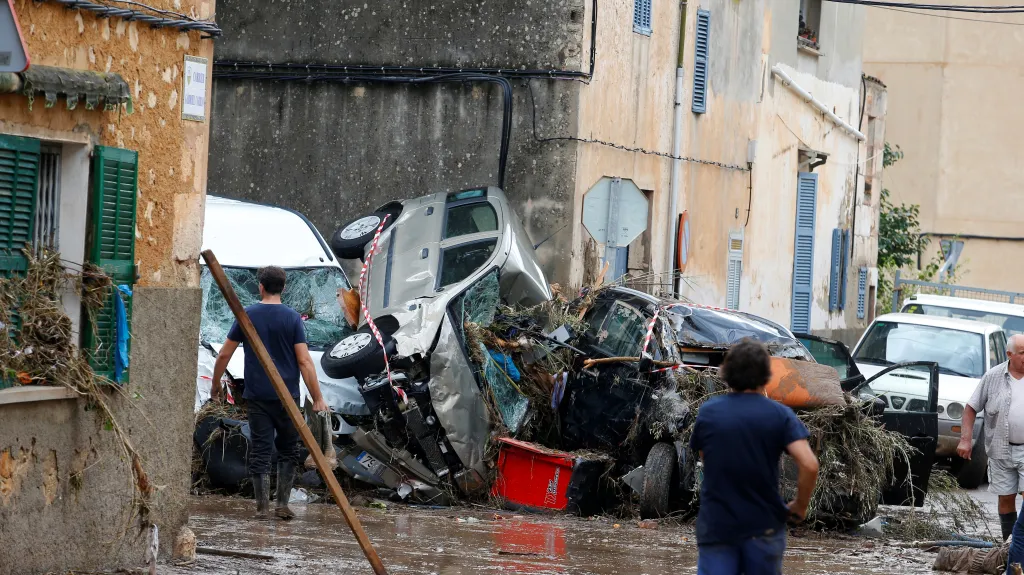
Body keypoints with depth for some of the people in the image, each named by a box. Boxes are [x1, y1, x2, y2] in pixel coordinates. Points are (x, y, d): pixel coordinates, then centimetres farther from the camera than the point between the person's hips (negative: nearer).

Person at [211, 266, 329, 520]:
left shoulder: (247, 315, 1)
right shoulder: (292, 318, -4)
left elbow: (224, 355, 5)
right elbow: (304, 361, -9)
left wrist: (215, 385, 21)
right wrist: (317, 399, -6)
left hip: (256, 396, 1)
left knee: (260, 451, 4)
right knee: (288, 450, 11)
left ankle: (262, 507, 3)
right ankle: (283, 504, 7)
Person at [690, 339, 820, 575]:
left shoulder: (707, 412, 0)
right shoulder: (780, 415, -5)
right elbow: (809, 465, -16)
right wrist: (800, 506, -1)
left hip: (716, 525, 0)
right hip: (763, 526, 0)